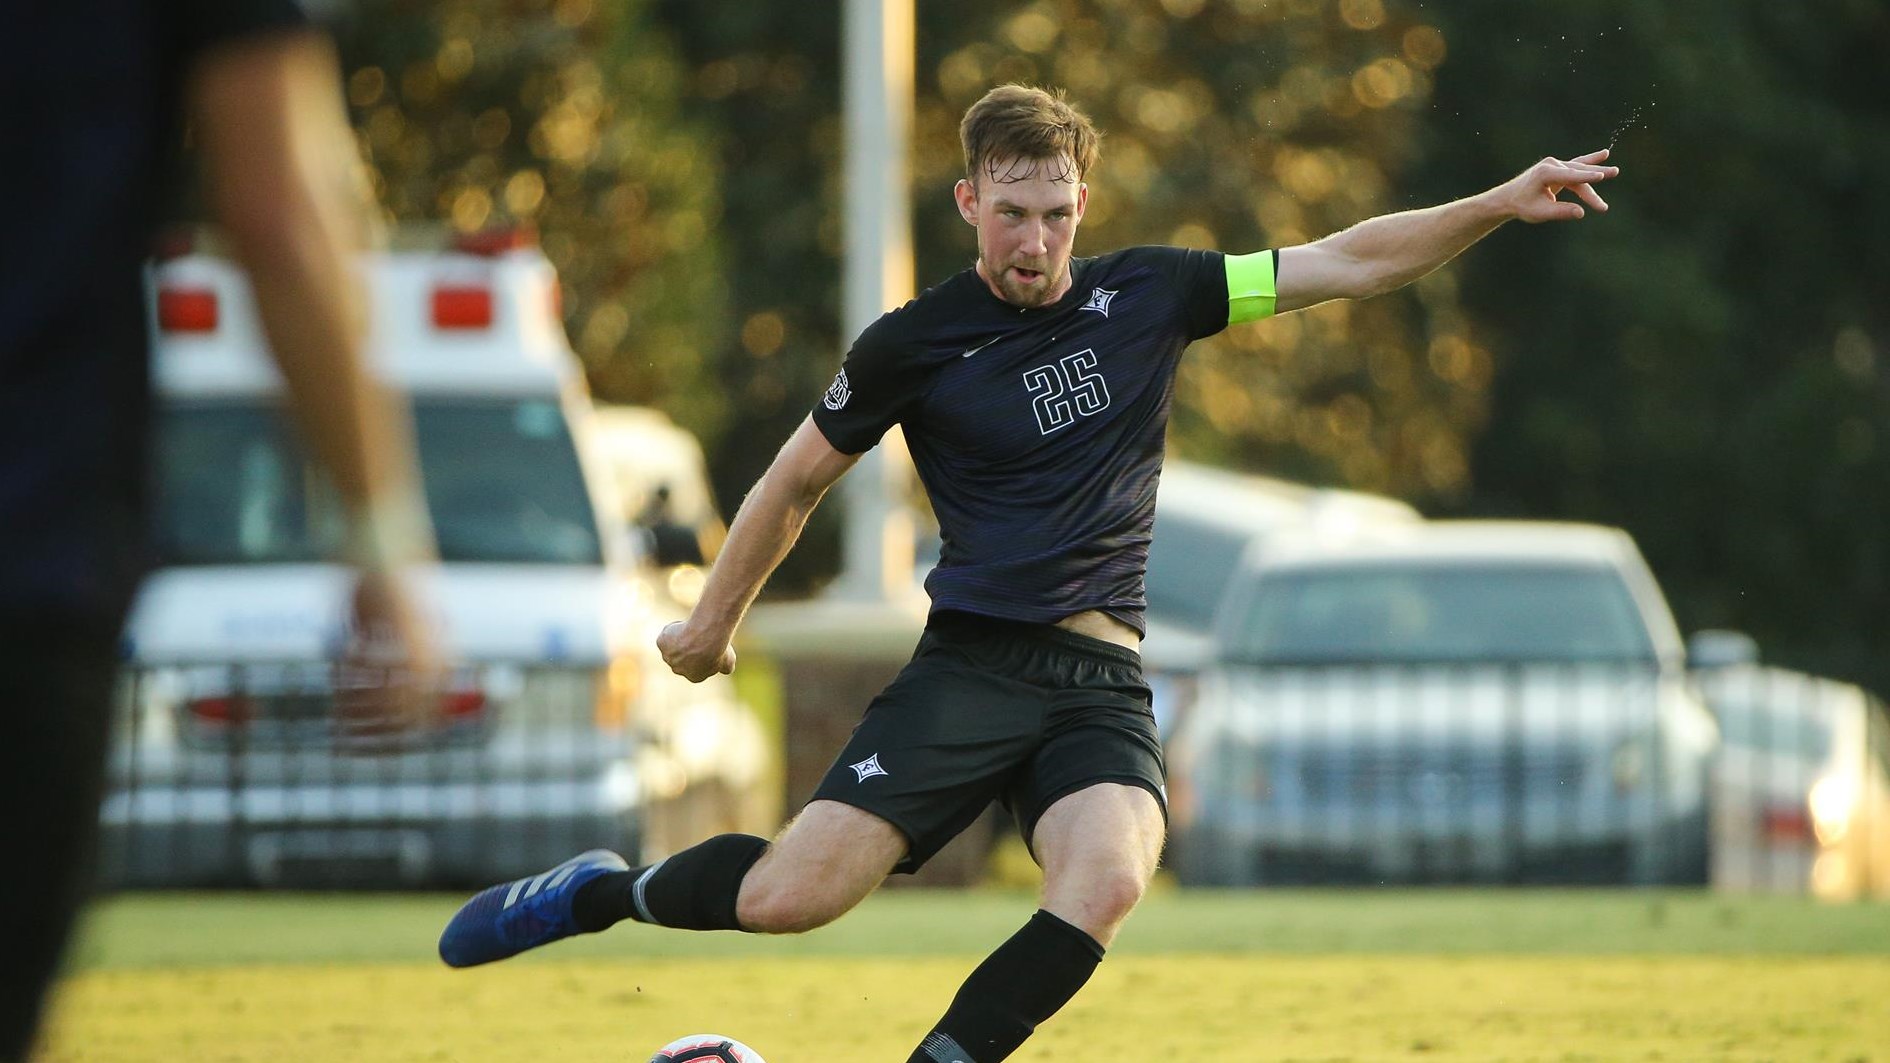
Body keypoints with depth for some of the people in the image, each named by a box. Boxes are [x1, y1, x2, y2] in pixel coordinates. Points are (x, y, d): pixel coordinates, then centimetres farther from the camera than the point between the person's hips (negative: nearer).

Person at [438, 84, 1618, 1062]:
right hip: (968, 666, -2)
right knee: (788, 898, -17)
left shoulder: (1148, 294, 6)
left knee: (1107, 881, -31)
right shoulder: (913, 345, 0)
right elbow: (798, 482, 15)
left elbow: (1348, 263, 8)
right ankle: (603, 892, 13)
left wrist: (1499, 205, -1)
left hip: (1103, 685, 2)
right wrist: (714, 618, 24)